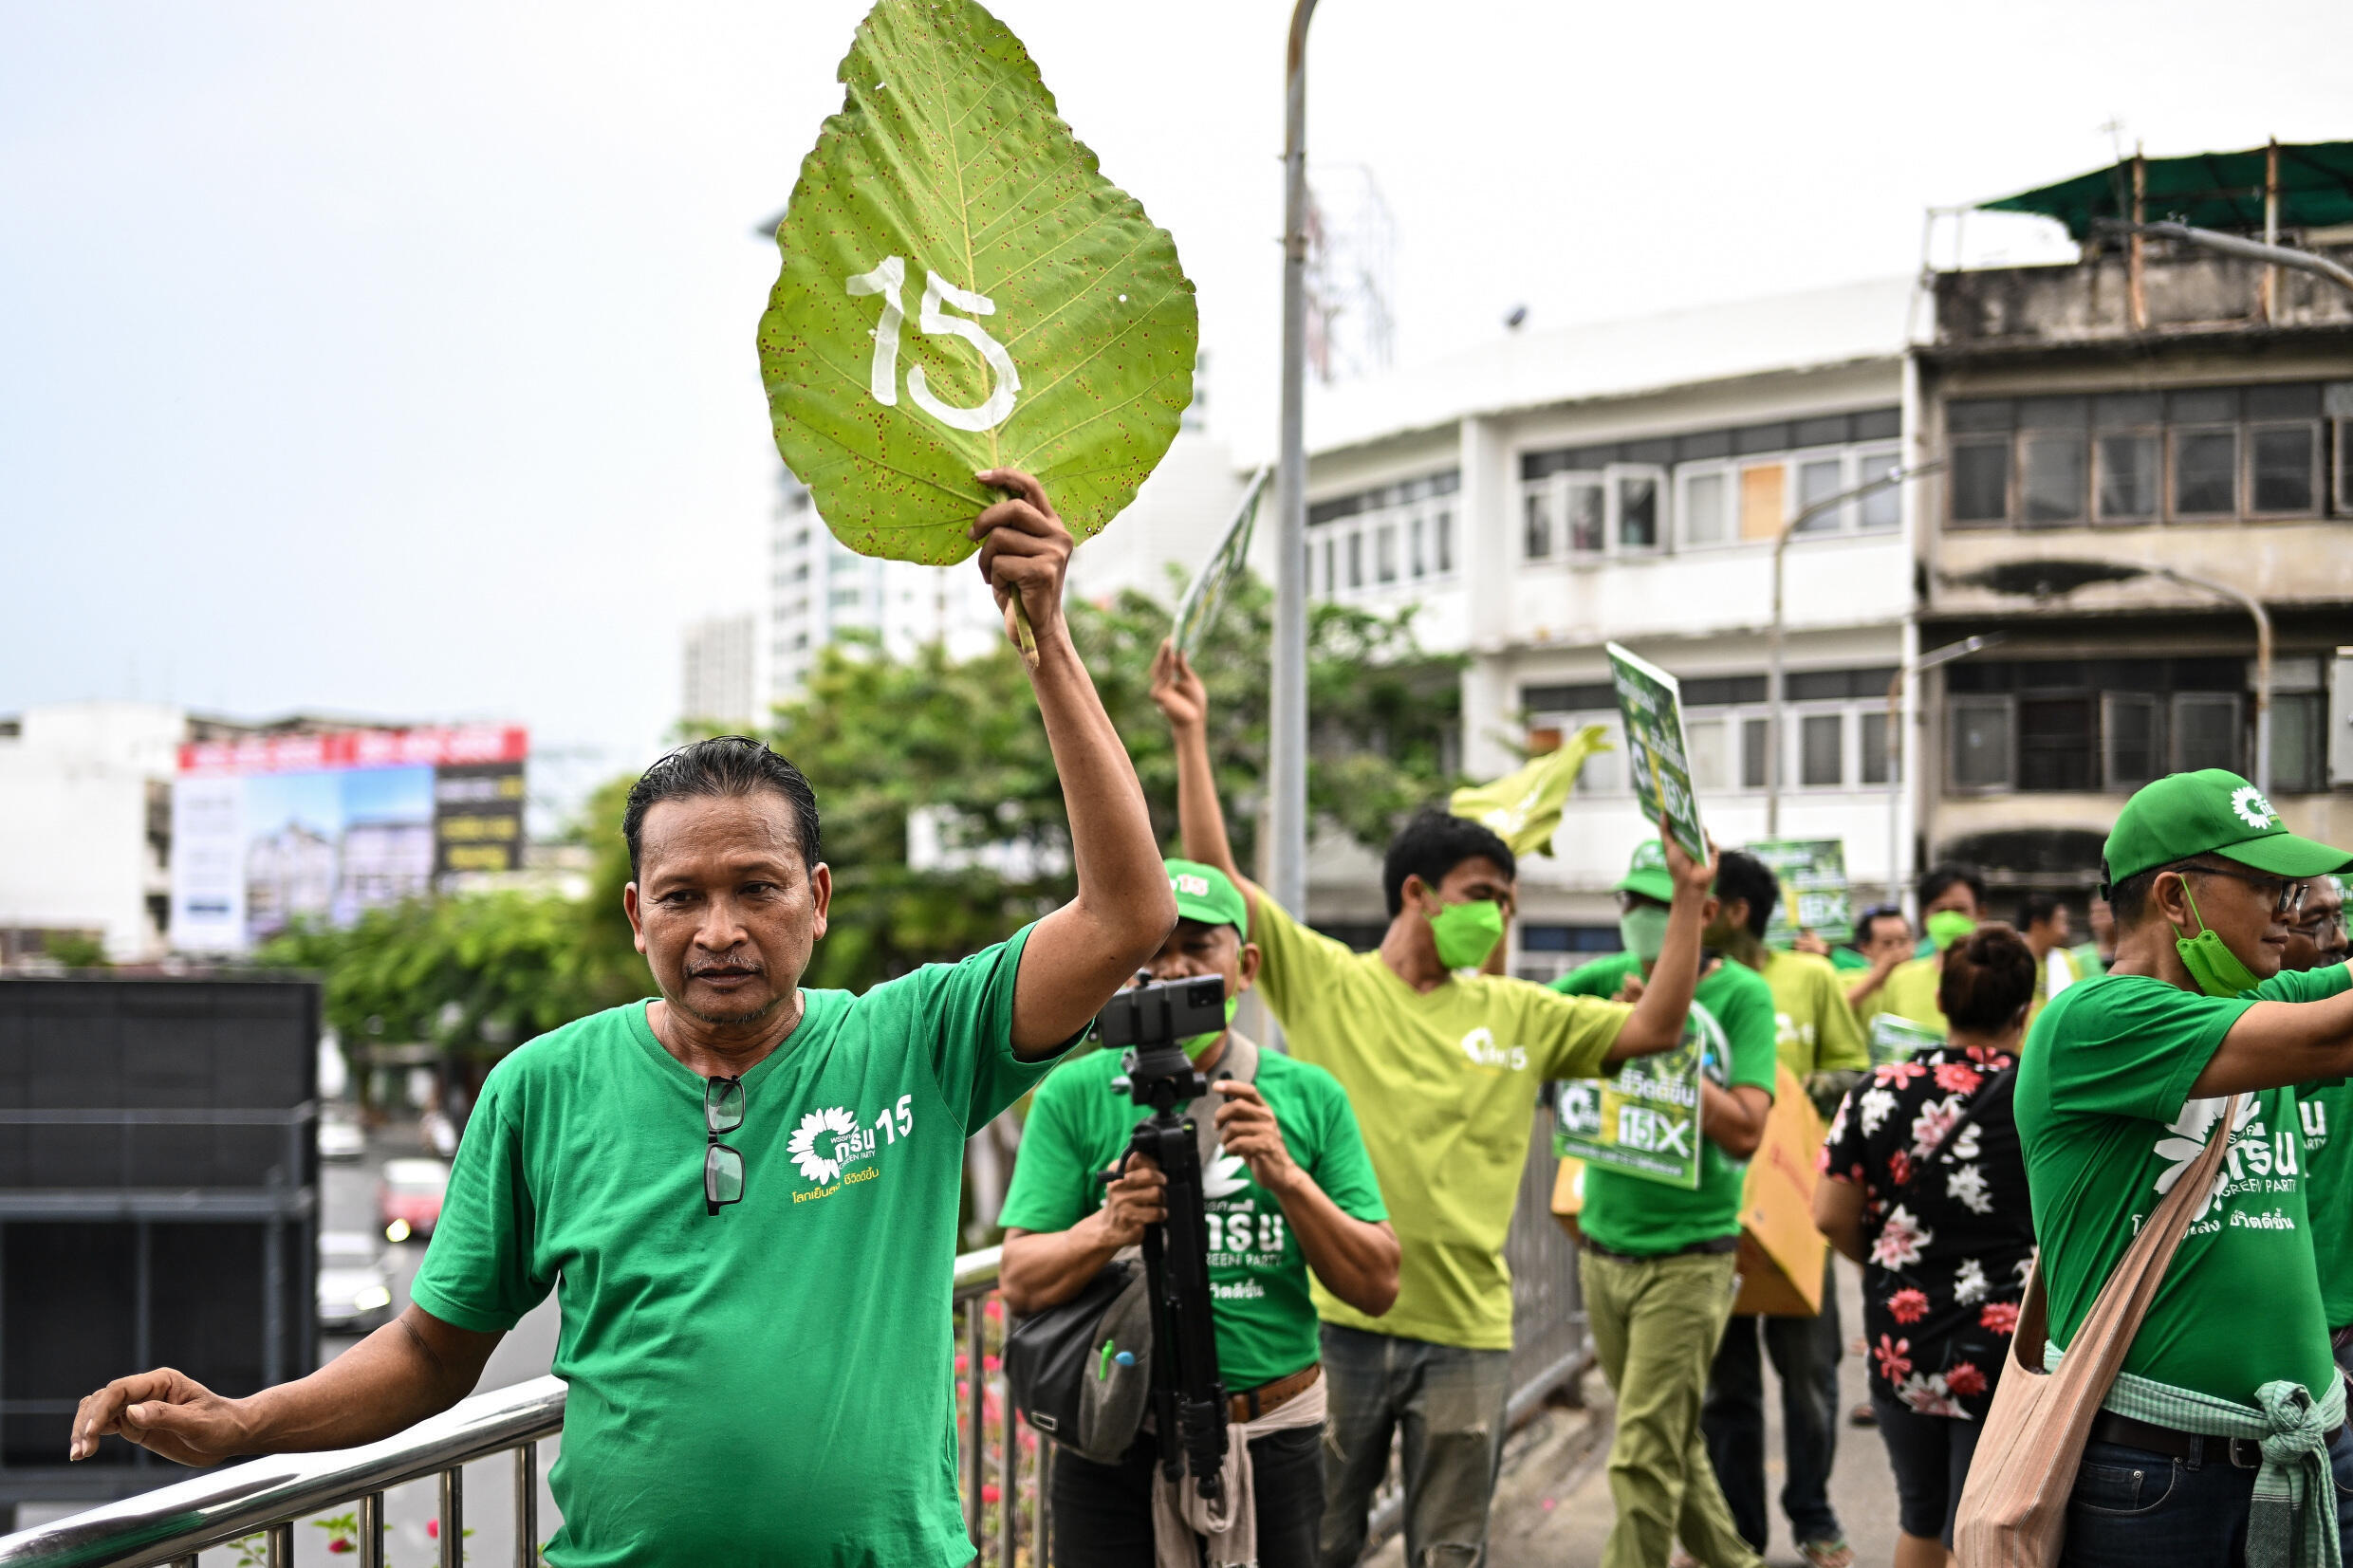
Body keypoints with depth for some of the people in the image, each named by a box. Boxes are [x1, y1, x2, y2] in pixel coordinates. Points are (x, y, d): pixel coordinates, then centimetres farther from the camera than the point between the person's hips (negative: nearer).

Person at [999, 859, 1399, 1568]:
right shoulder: (1074, 1096, 1)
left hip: (1272, 1443, 1)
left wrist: (1286, 1177, -13)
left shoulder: (1310, 1098, 5)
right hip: (1116, 1448, -1)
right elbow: (1021, 1284, -4)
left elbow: (1378, 1288, 1)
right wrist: (1109, 1229, -23)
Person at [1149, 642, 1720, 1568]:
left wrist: (1686, 900, -2)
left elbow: (1655, 1028, 8)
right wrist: (1191, 736, -9)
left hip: (1465, 1330, 2)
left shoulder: (1517, 1015, 10)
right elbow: (1217, 876, -4)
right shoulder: (1321, 980, 1)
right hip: (1337, 1317, -2)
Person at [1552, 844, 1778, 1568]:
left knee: (1644, 1455, -8)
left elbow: (1744, 1129, -16)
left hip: (1688, 1257, -5)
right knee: (1675, 1442, 16)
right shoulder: (1613, 981, 3)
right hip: (1603, 1249, 5)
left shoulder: (1741, 995, -8)